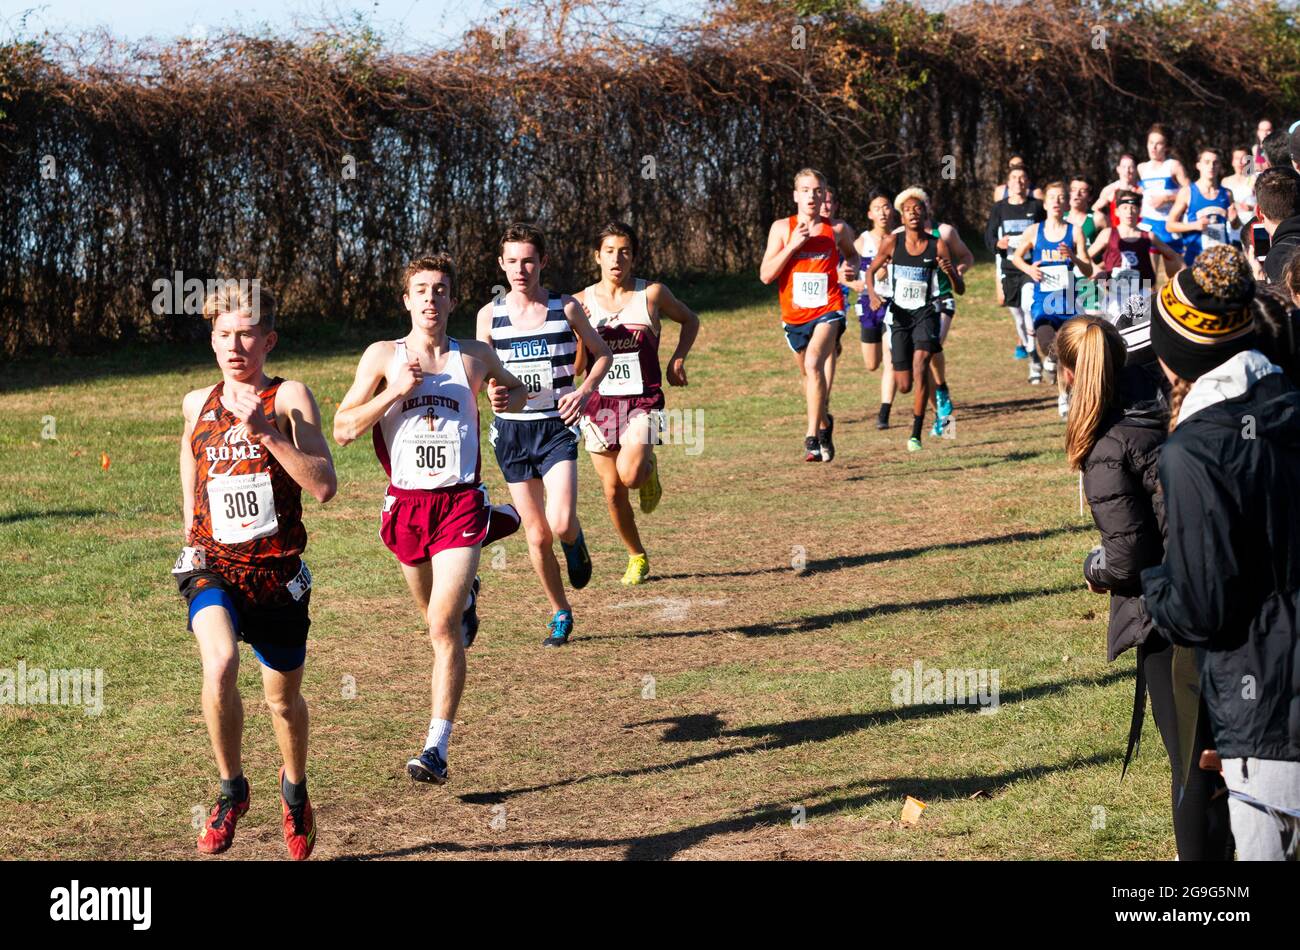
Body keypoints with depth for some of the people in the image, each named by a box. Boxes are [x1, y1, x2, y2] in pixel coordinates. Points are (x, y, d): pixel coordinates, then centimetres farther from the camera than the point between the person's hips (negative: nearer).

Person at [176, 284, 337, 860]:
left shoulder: (289, 397, -6)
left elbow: (325, 488, -16)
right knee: (219, 666, -27)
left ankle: (294, 791, 44)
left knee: (283, 699, 13)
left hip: (277, 572, -1)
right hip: (211, 565, 1)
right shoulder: (198, 403, 6)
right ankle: (231, 790, -6)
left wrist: (265, 432, -23)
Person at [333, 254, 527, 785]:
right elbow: (343, 430, -3)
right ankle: (466, 597, 59)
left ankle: (437, 749, -15)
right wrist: (395, 391, -15)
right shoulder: (383, 357, 1)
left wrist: (507, 398, 1)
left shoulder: (476, 357, 5)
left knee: (443, 626, -15)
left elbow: (515, 391, 26)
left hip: (460, 502, -2)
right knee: (438, 616, 20)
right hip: (406, 503, 2)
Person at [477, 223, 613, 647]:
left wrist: (585, 391, -8)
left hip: (557, 426, -2)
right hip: (512, 430, 2)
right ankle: (561, 614, 21)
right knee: (537, 535, 3)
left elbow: (602, 353, 10)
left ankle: (575, 542, 18)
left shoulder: (565, 308, -2)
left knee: (561, 525, -20)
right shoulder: (490, 315, 1)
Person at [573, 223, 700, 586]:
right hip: (600, 402, 2)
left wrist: (678, 359, 4)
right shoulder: (582, 302, 1)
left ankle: (649, 469, 13)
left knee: (629, 474, -25)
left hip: (643, 399, -2)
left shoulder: (652, 294, -2)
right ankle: (637, 557, 28)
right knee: (612, 490, 6)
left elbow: (690, 320, 17)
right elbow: (576, 367, 1)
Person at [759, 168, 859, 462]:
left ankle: (813, 438, -29)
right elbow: (766, 275, -7)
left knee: (814, 364, -27)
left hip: (828, 310, -3)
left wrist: (850, 269, -1)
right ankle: (824, 424, 47)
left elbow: (852, 254, 23)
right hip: (794, 314, 3)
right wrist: (793, 245, -17)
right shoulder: (782, 228, -1)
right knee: (809, 372, 19)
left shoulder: (837, 229, 0)